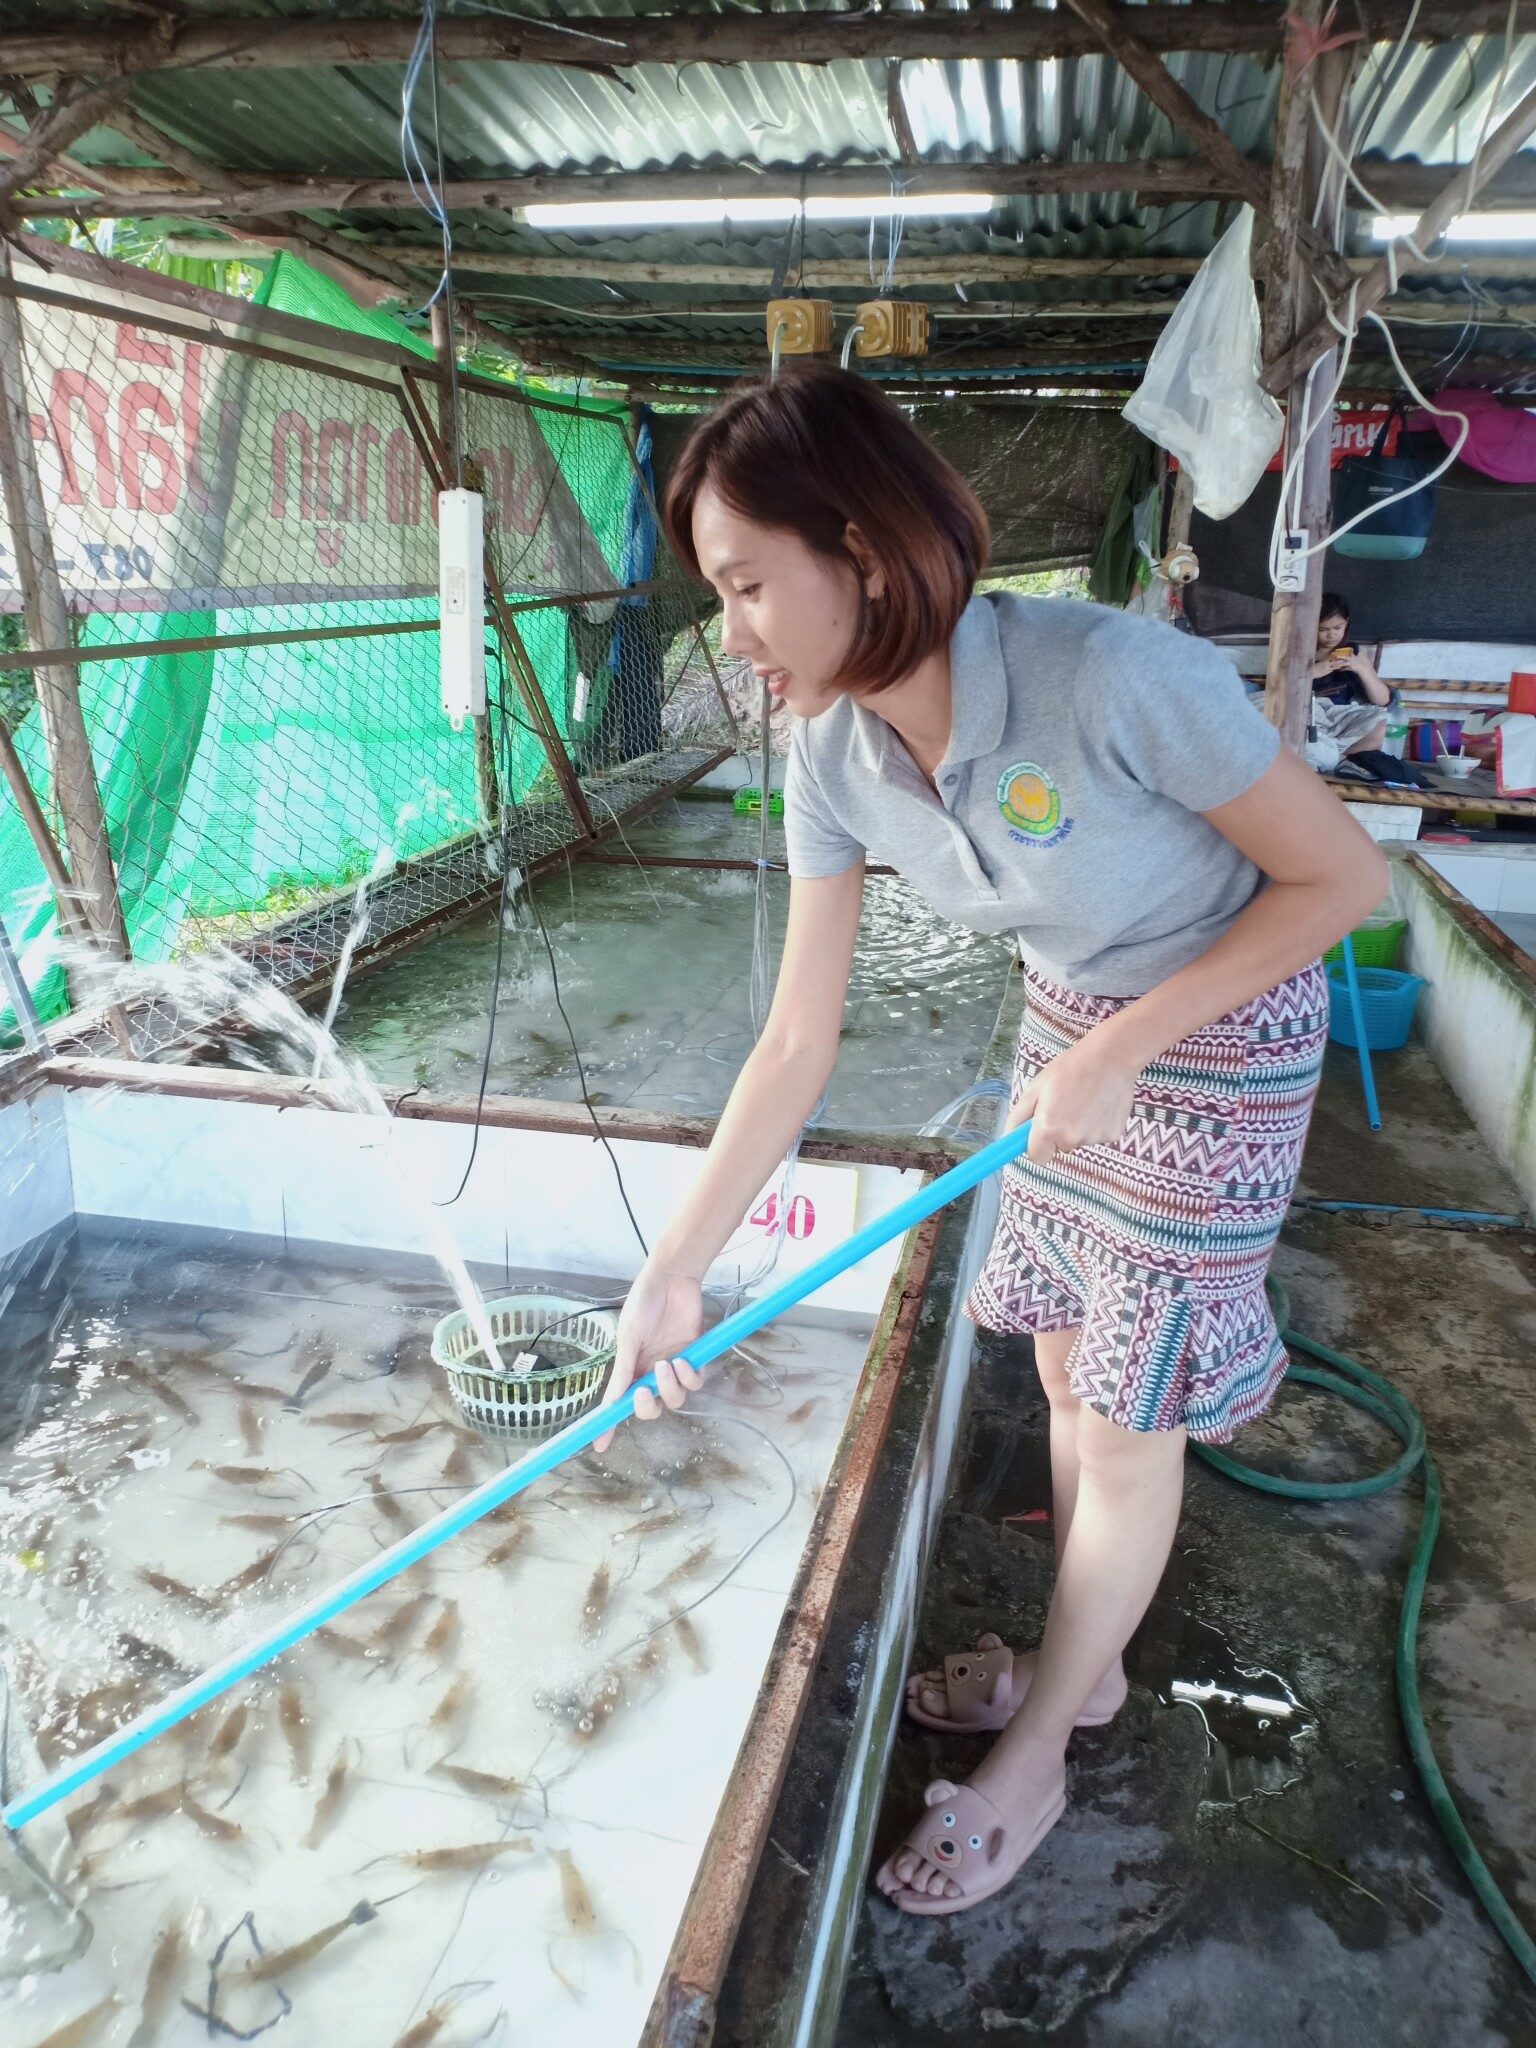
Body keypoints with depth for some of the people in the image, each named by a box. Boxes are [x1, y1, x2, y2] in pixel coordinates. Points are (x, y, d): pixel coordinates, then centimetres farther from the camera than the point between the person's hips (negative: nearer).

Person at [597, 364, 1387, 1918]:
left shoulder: (1111, 676, -34)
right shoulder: (834, 756, -14)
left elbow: (1340, 874, -20)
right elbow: (797, 1044, -9)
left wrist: (1120, 1049, -22)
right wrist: (674, 1271, -10)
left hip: (1220, 1029, -5)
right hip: (1072, 1018, 6)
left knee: (1128, 1430, 6)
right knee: (1066, 1377, 17)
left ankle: (1032, 1765, 29)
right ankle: (1084, 1666, 44)